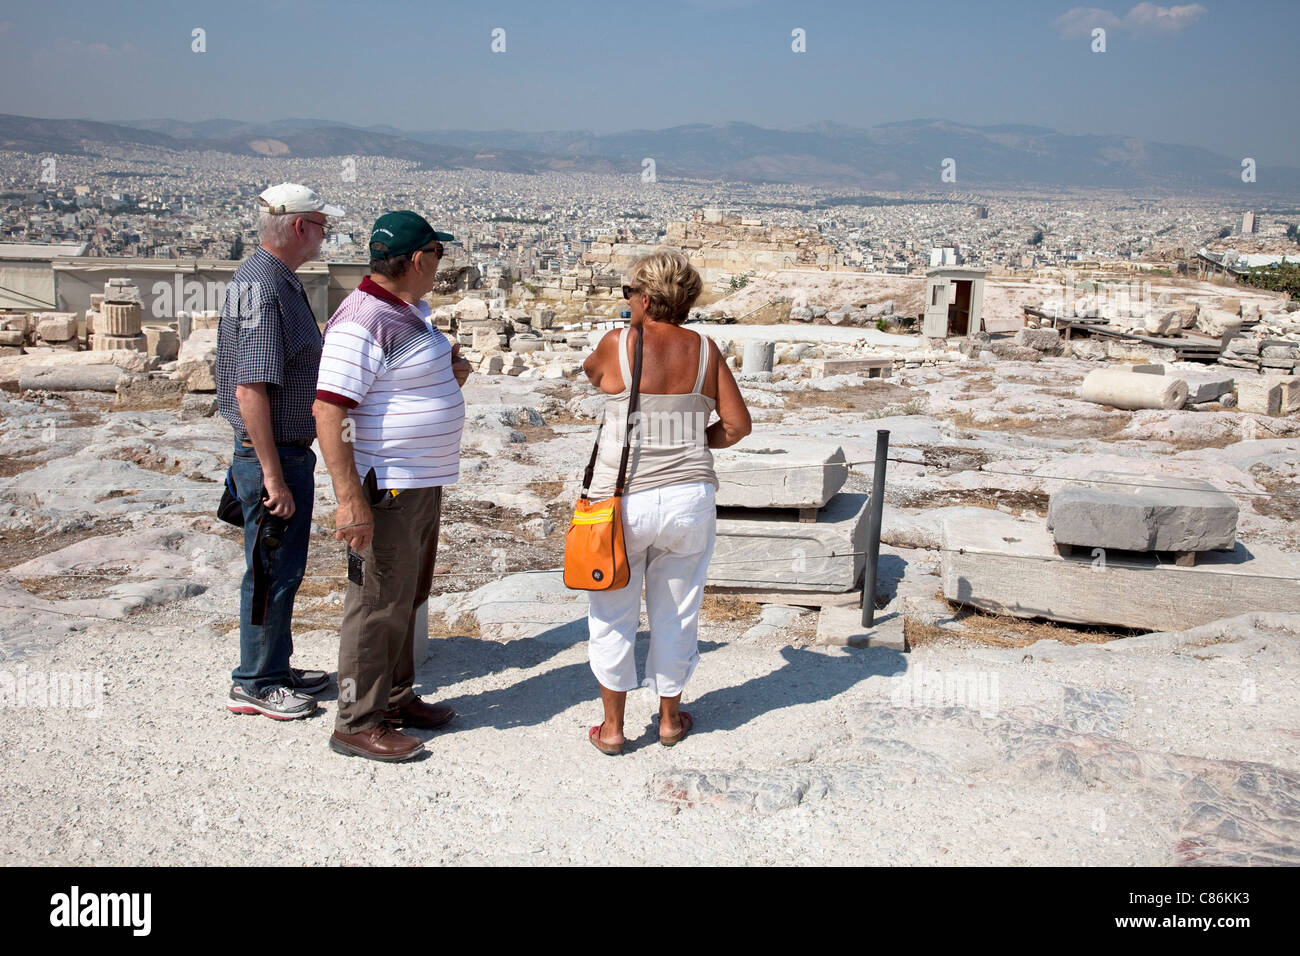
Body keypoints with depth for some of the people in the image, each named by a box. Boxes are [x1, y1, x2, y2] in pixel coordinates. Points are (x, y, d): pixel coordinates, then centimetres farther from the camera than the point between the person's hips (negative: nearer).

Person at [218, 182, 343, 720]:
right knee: (272, 571, 0)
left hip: (288, 450, 10)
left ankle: (274, 669, 31)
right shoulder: (263, 288, -20)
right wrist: (273, 475, -24)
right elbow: (250, 390, -25)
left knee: (282, 567, 18)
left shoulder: (276, 279, 12)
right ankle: (255, 684, 14)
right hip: (272, 454, -10)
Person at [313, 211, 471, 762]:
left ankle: (395, 697, 33)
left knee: (408, 596, 18)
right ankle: (357, 724, 10)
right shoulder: (362, 321, -19)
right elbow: (328, 412, -24)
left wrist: (451, 370, 6)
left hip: (424, 482, 10)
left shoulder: (410, 311, 12)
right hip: (385, 488, -10)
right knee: (379, 604, -2)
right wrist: (351, 500, -27)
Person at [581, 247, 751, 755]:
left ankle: (612, 726, 22)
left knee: (613, 613, 13)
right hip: (688, 498, 3)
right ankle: (670, 717, 31)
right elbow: (737, 424, 0)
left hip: (624, 499, -2)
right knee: (676, 611, 17)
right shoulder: (703, 349, -1)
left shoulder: (617, 345, -8)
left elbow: (590, 370, 15)